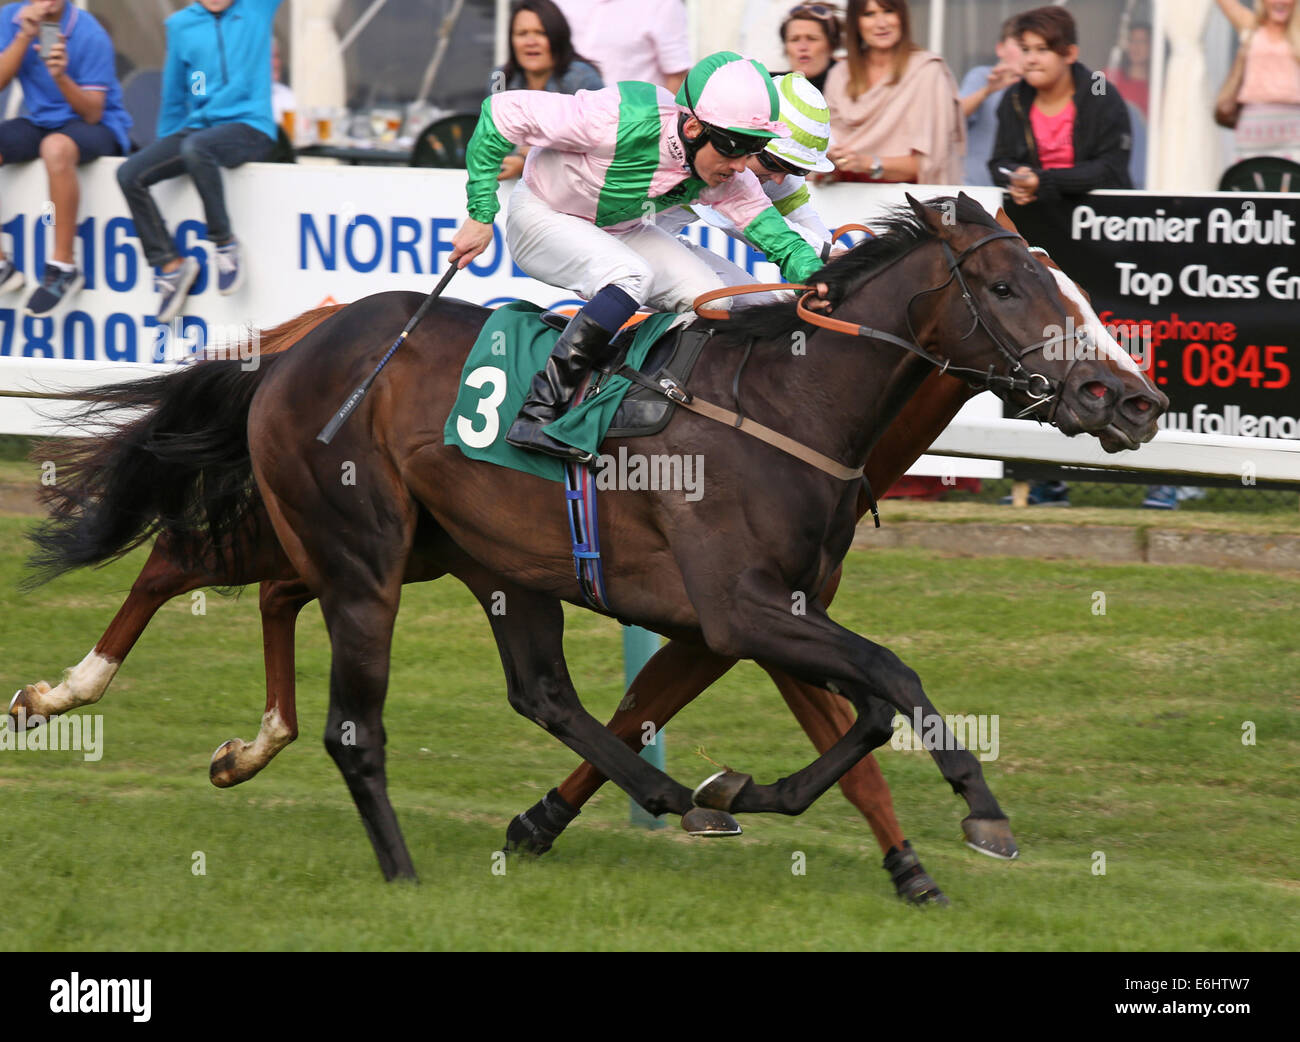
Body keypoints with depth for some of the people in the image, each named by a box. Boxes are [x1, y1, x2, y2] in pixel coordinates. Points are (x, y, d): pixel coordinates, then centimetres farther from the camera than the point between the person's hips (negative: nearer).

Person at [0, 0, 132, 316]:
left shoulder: (90, 35, -16)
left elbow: (93, 113, -17)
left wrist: (61, 77, -34)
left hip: (98, 126, -6)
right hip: (40, 122, 6)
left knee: (56, 147, -39)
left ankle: (64, 265, -30)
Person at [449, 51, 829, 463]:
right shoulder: (619, 120, -37)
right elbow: (505, 112, -30)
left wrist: (811, 274, -34)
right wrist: (481, 215, -25)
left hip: (620, 230, 7)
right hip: (543, 219, -7)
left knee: (712, 301, -9)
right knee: (632, 277, -33)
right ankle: (539, 412, -34)